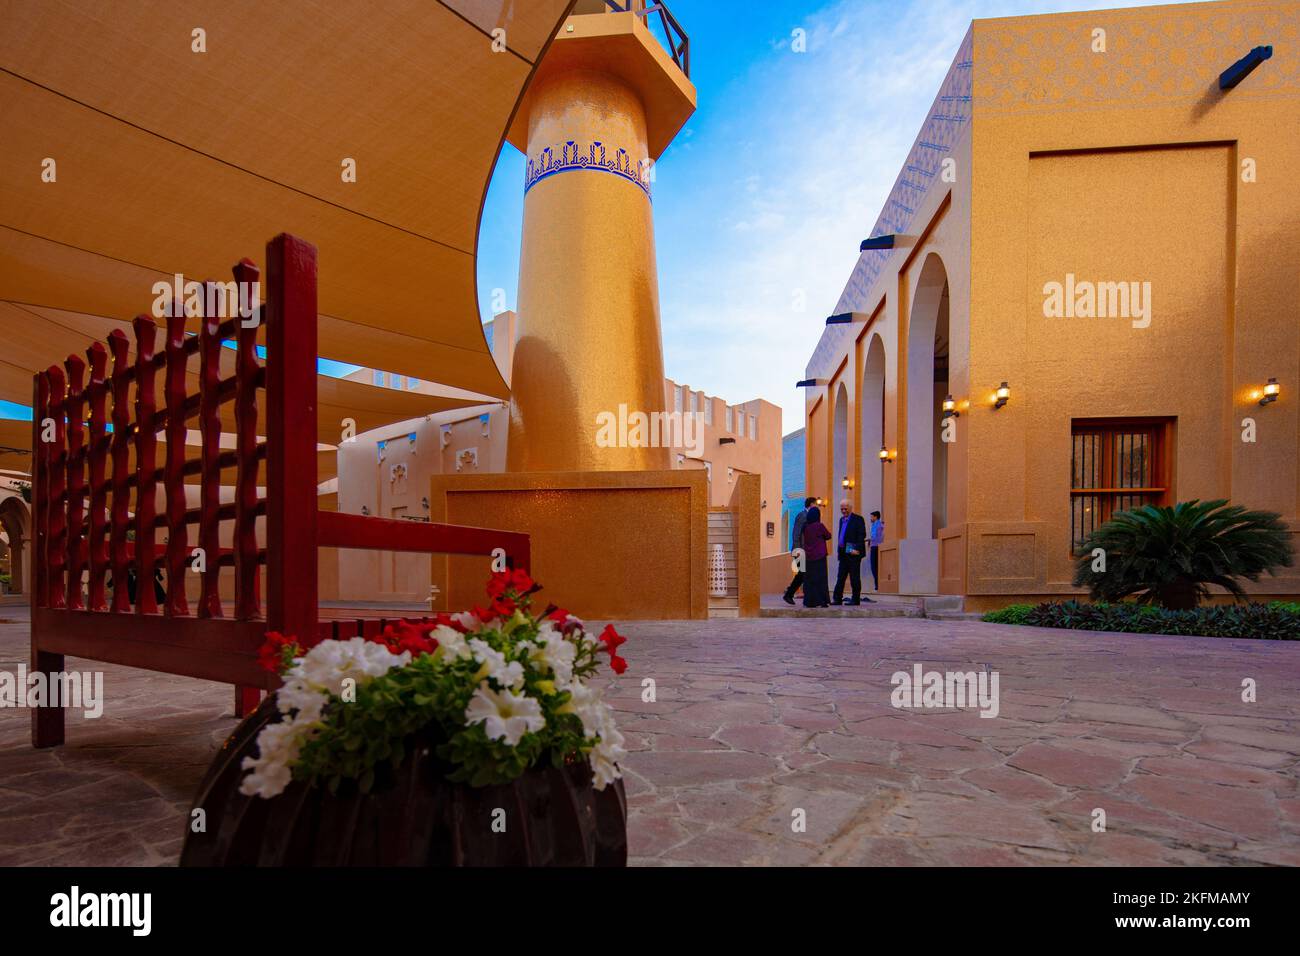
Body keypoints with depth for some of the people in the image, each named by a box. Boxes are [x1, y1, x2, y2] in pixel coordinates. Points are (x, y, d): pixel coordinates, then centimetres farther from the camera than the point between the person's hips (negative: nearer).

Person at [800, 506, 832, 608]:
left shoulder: (805, 526, 1)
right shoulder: (819, 526, -12)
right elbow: (828, 536, 2)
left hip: (808, 556, 4)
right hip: (819, 556, -4)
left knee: (809, 579, 9)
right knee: (820, 578, 2)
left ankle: (809, 601, 10)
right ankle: (821, 601, 2)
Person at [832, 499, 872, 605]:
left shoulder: (858, 519, -6)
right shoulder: (842, 519, 17)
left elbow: (862, 535, -12)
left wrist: (857, 549, -19)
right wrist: (839, 549, 13)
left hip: (853, 553, -7)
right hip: (843, 553, 7)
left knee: (854, 577, -1)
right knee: (840, 577, 7)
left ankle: (856, 599, 5)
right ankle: (837, 599, 9)